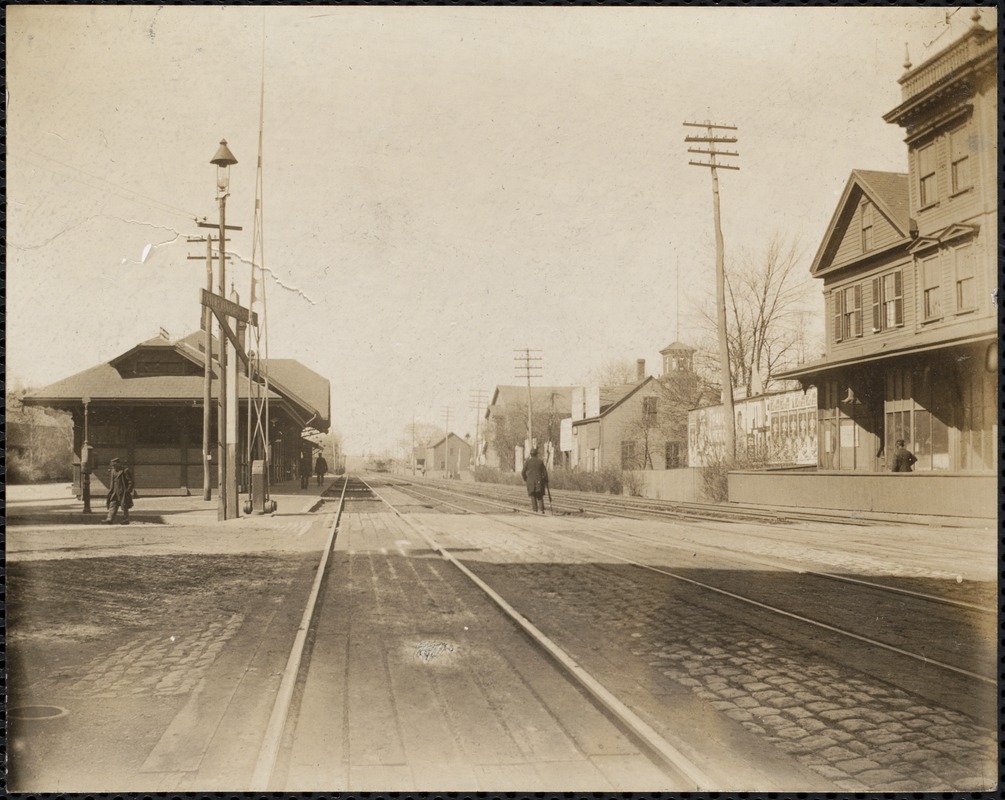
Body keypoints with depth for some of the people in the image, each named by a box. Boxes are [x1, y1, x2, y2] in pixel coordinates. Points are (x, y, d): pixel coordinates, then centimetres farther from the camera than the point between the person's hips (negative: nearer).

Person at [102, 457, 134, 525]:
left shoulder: (125, 471, -9)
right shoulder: (113, 471, 14)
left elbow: (130, 481, -9)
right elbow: (111, 481, 24)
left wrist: (128, 490, -13)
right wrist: (110, 489, 15)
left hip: (123, 493, -7)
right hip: (115, 493, 7)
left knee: (124, 506, -1)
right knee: (112, 505, 0)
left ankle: (126, 520, 7)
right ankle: (109, 519, -3)